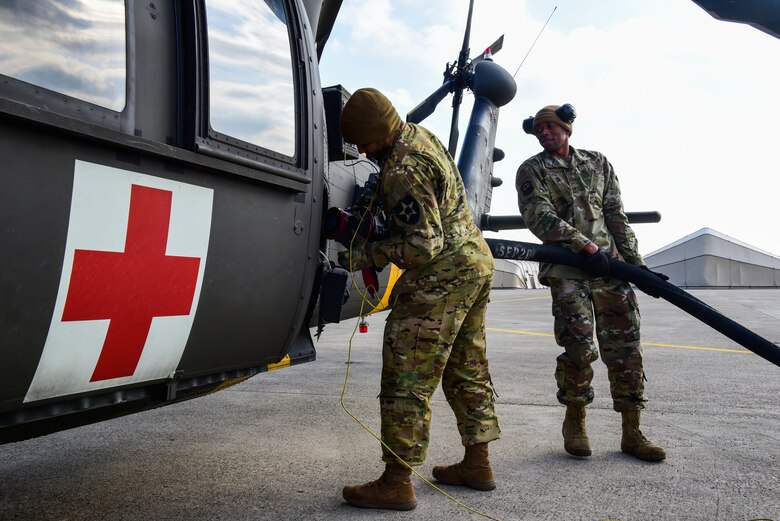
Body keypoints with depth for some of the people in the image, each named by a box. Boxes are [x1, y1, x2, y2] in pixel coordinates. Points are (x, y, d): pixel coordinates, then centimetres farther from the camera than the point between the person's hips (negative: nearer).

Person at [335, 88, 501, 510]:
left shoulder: (403, 171, -23)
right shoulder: (418, 134, 9)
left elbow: (422, 246, -23)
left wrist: (362, 256, -16)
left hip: (441, 277, -11)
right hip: (475, 262, 11)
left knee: (408, 380, -4)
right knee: (468, 369, 16)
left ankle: (397, 482, 4)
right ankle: (477, 464, 27)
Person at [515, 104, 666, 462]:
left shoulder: (598, 163, 16)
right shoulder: (531, 171, 5)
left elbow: (617, 216, 14)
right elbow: (541, 218, -10)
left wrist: (635, 261, 7)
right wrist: (587, 247, -19)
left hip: (610, 263, 4)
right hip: (566, 269, -3)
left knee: (625, 346, 2)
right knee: (579, 348, -9)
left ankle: (631, 432, 12)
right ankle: (574, 422, 14)